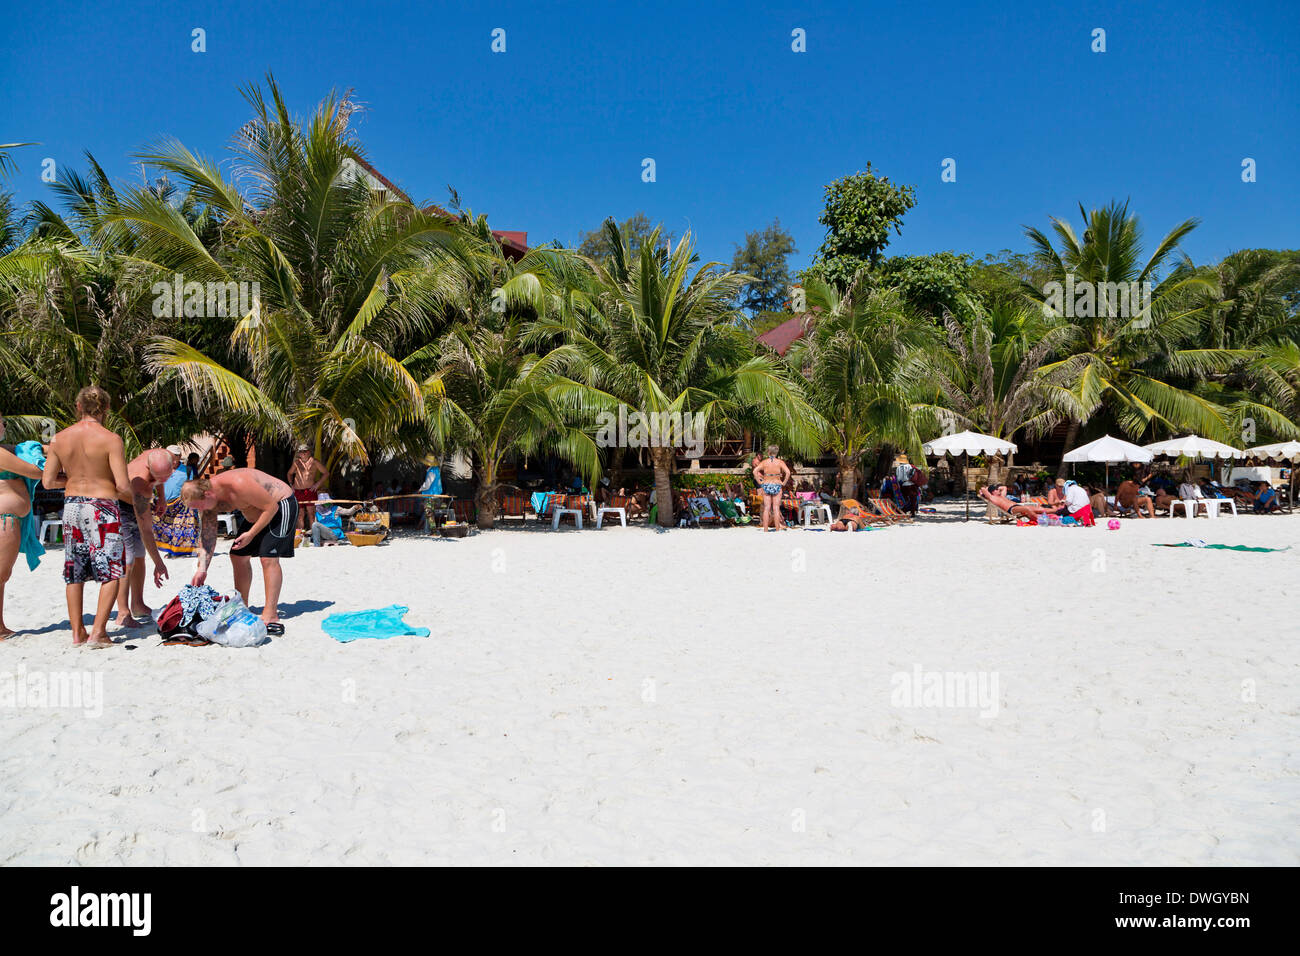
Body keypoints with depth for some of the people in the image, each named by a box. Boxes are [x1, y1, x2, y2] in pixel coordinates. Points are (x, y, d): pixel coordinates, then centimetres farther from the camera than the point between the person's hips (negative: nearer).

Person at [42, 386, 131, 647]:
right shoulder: (110, 439, -13)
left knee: (74, 573, 15)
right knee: (111, 573, 4)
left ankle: (77, 632, 21)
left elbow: (47, 481, 4)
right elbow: (122, 485, -17)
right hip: (102, 508, -5)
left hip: (71, 505, 5)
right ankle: (97, 632, -2)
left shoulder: (60, 438, 1)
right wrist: (129, 493, 6)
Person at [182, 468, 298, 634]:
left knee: (268, 556, -20)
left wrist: (251, 534, -23)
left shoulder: (238, 484, -35)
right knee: (238, 556, 8)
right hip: (254, 514, 9)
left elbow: (271, 507, -26)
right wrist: (202, 570, -12)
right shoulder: (205, 499, -9)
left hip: (280, 506, -9)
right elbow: (206, 537, -5)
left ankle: (270, 616, -22)